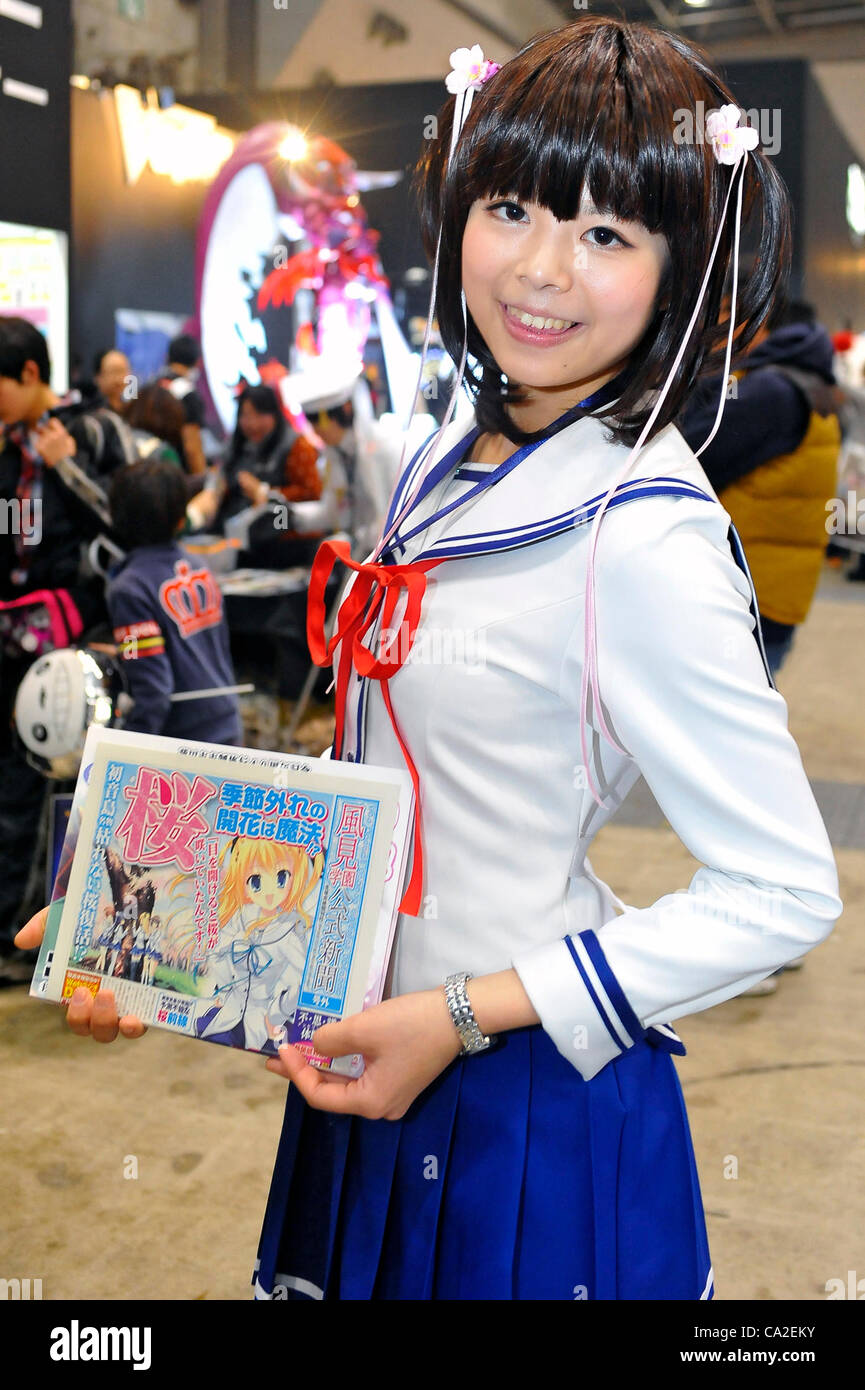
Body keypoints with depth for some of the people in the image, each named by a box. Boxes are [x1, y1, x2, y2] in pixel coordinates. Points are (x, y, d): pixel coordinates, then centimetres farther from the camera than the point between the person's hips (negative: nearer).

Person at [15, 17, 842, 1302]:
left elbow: (784, 893, -22)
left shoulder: (642, 542, -25)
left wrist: (467, 1014, -23)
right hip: (378, 1052, 8)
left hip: (522, 1101, -7)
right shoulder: (459, 459, 0)